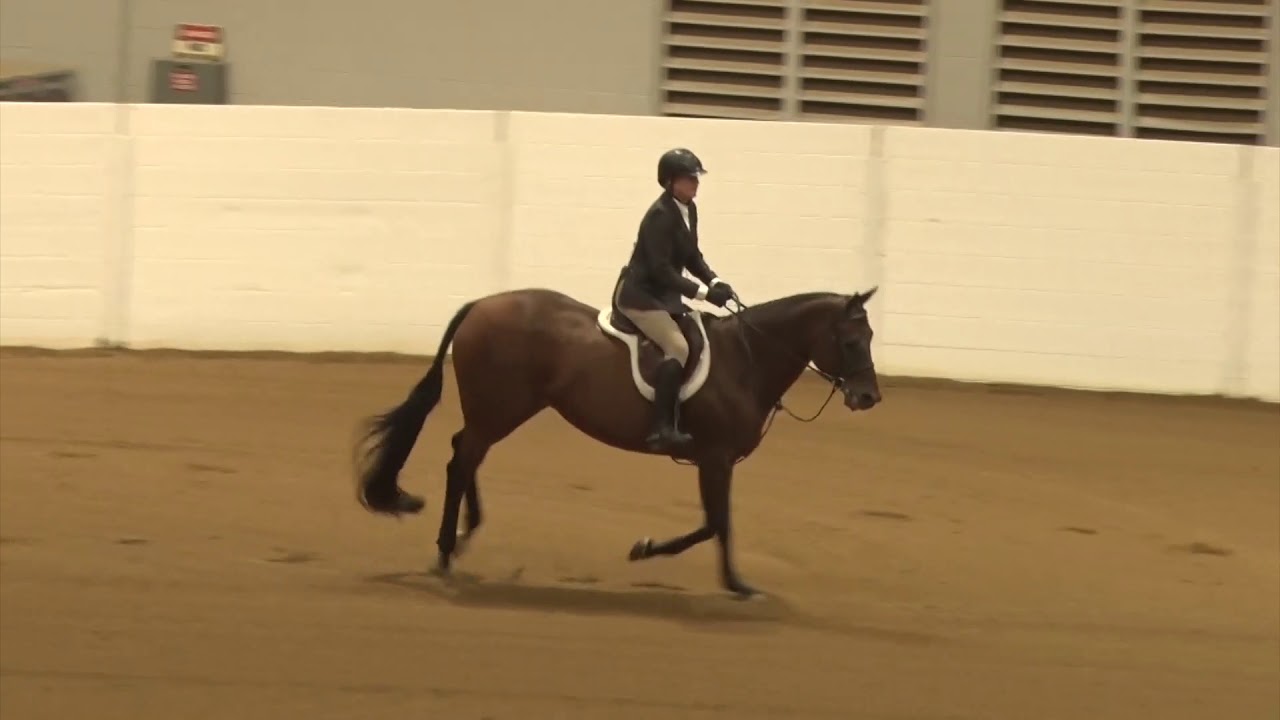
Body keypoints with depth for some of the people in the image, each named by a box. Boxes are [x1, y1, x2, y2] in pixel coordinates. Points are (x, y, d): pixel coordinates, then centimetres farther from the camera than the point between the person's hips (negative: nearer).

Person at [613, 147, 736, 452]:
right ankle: (661, 428, -32)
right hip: (639, 294, -10)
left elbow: (692, 256, 15)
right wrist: (702, 292, -26)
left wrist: (714, 282, -3)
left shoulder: (688, 210, 7)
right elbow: (660, 269, -24)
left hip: (663, 294, 10)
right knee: (678, 347, -26)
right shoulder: (660, 215, -20)